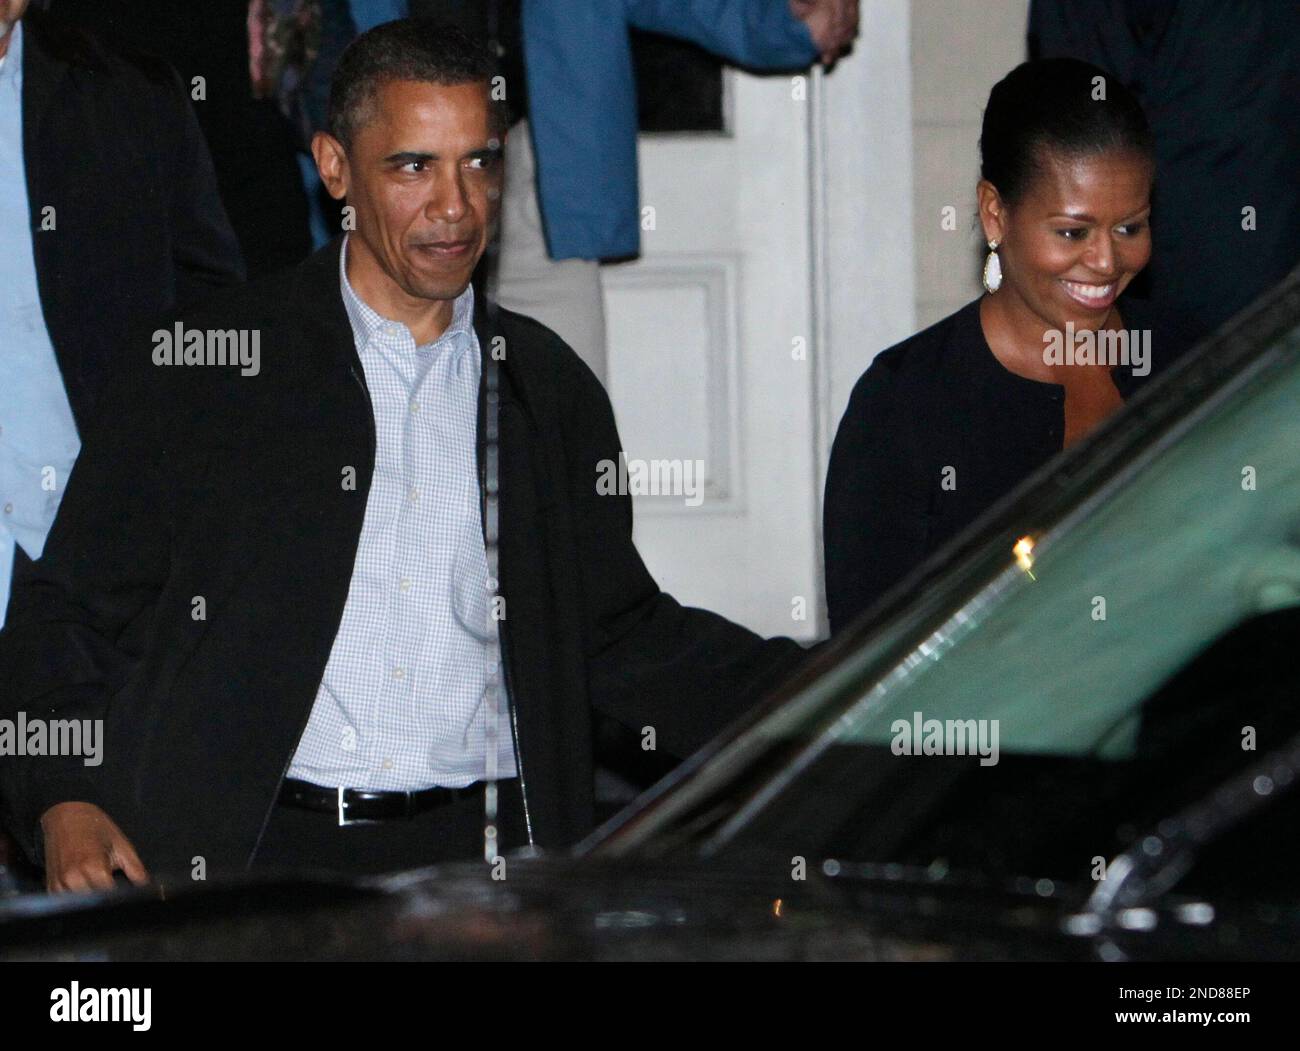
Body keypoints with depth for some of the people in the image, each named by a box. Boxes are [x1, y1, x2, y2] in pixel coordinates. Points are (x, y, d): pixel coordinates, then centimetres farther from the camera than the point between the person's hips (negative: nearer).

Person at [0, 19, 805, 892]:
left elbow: (619, 632, 19)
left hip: (480, 855, 4)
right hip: (251, 854, -4)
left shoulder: (548, 388, 15)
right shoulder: (205, 363, 5)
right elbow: (72, 614, 6)